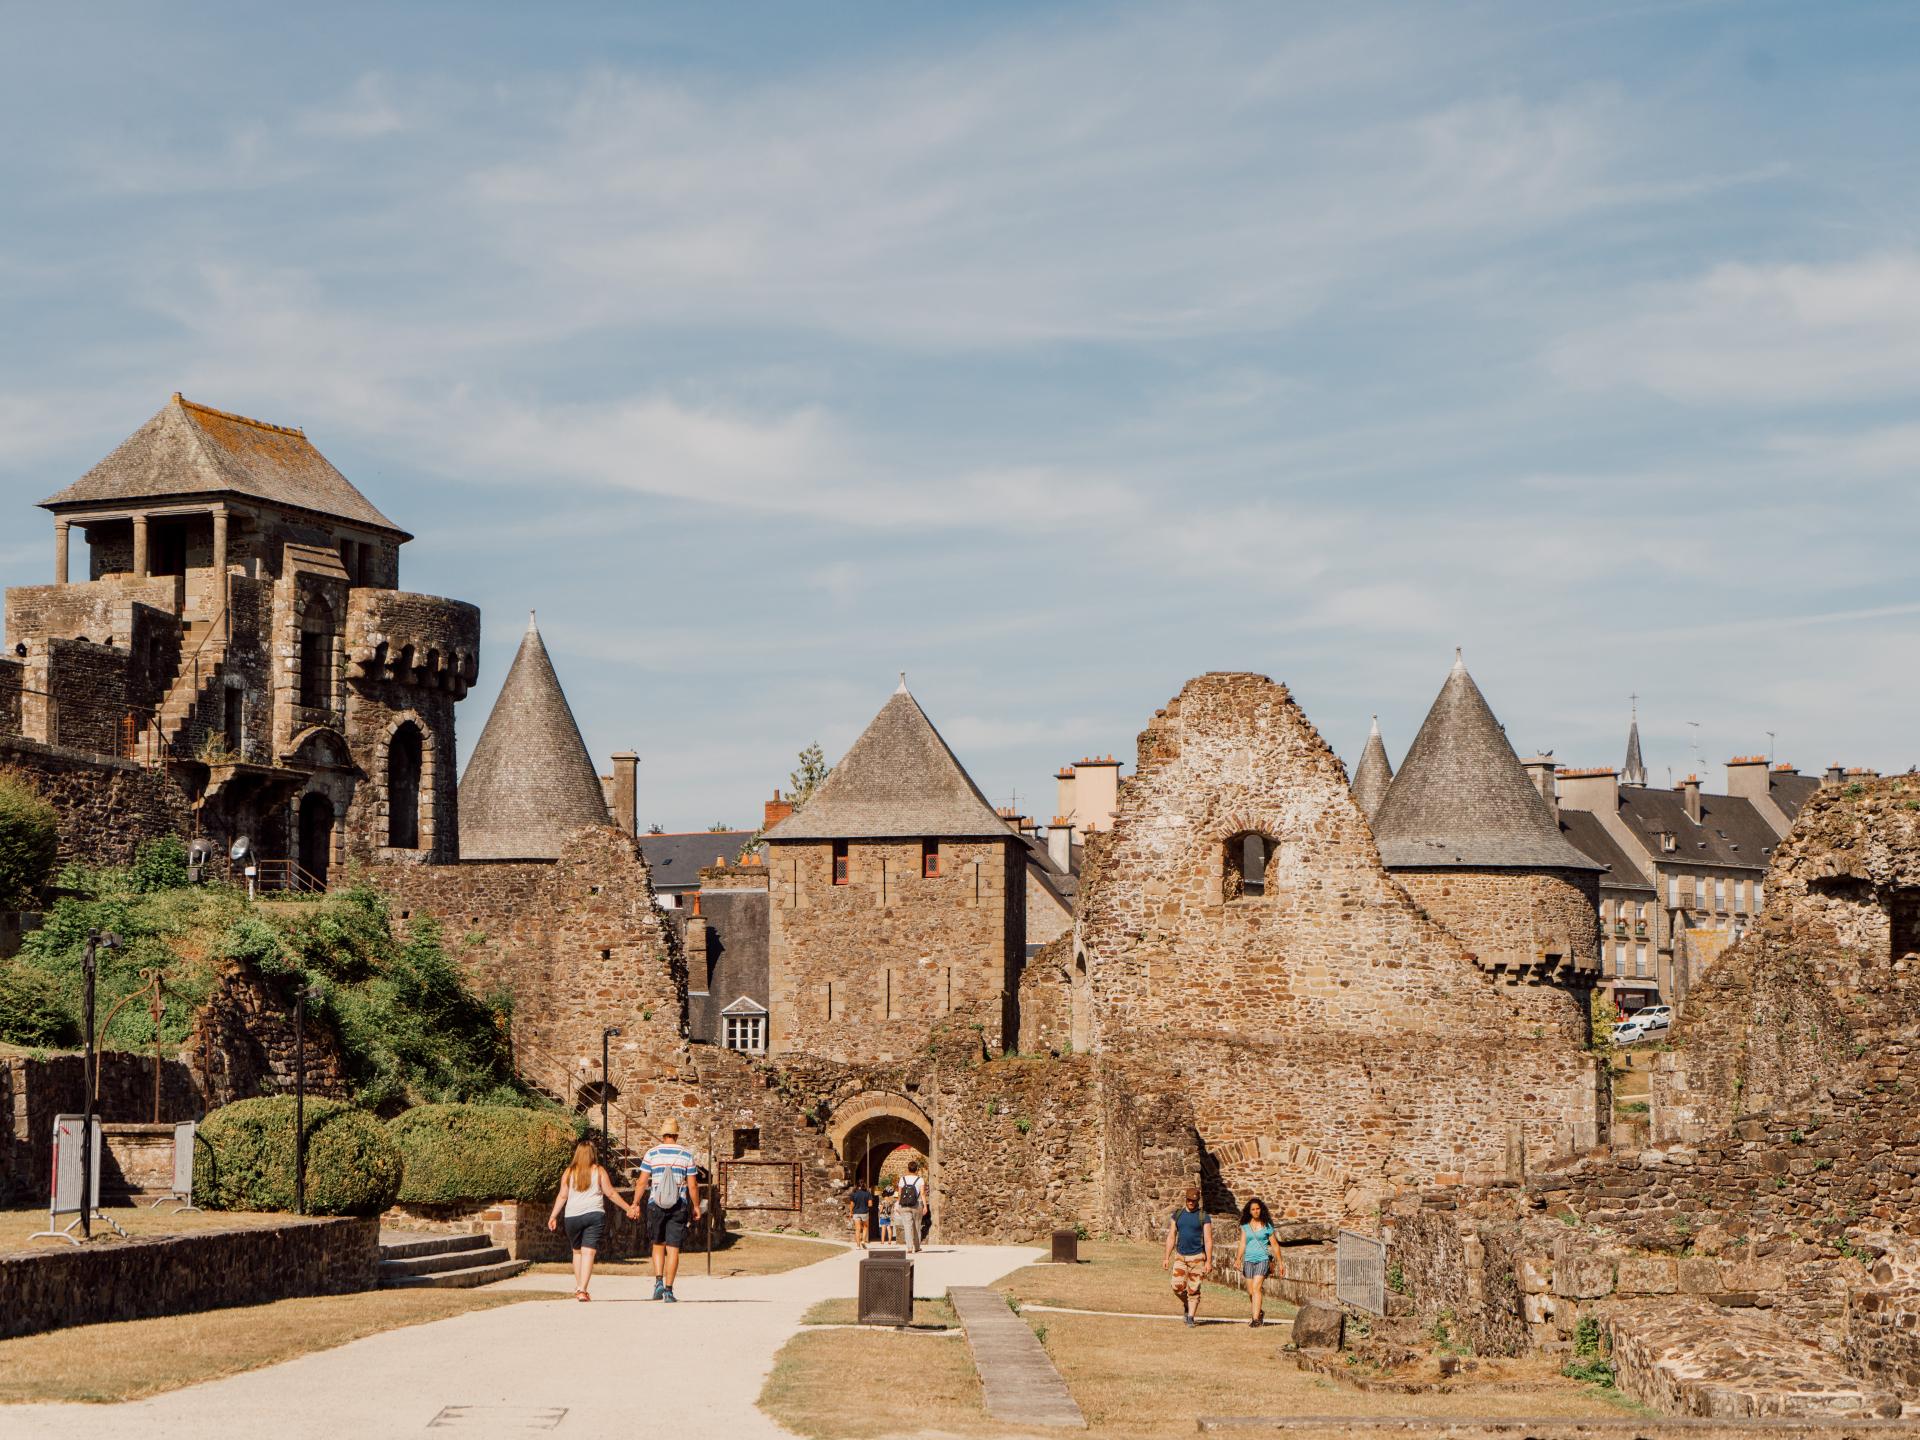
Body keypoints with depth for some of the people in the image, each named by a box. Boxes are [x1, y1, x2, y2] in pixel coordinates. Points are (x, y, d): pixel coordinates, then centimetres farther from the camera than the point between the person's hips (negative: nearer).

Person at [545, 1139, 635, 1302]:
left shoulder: (569, 1172, 6)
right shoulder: (598, 1170, 3)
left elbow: (562, 1196, 3)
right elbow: (610, 1193, 3)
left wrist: (553, 1216, 9)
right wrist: (627, 1207, 11)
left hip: (572, 1216, 2)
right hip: (594, 1214, -2)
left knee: (577, 1251, 19)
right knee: (588, 1252, -6)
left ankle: (578, 1287, 22)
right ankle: (582, 1290, -17)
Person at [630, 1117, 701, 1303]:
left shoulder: (651, 1154, 0)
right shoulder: (687, 1155, 1)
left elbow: (642, 1182, -1)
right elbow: (692, 1185, 0)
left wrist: (635, 1204, 6)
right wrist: (696, 1207, 10)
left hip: (655, 1204, 0)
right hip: (679, 1206, 0)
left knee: (658, 1245, 15)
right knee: (673, 1249, 2)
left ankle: (658, 1281, -2)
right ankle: (668, 1290, -1)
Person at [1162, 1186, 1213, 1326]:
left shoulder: (1204, 1217, -3)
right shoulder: (1178, 1214, 8)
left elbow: (1208, 1240, -6)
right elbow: (1171, 1237, 10)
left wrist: (1209, 1261, -13)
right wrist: (1167, 1258, 5)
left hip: (1197, 1257, -3)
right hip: (1181, 1257, 3)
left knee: (1193, 1289, -4)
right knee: (1177, 1286, -7)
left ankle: (1191, 1317, 3)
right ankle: (1188, 1304, 21)